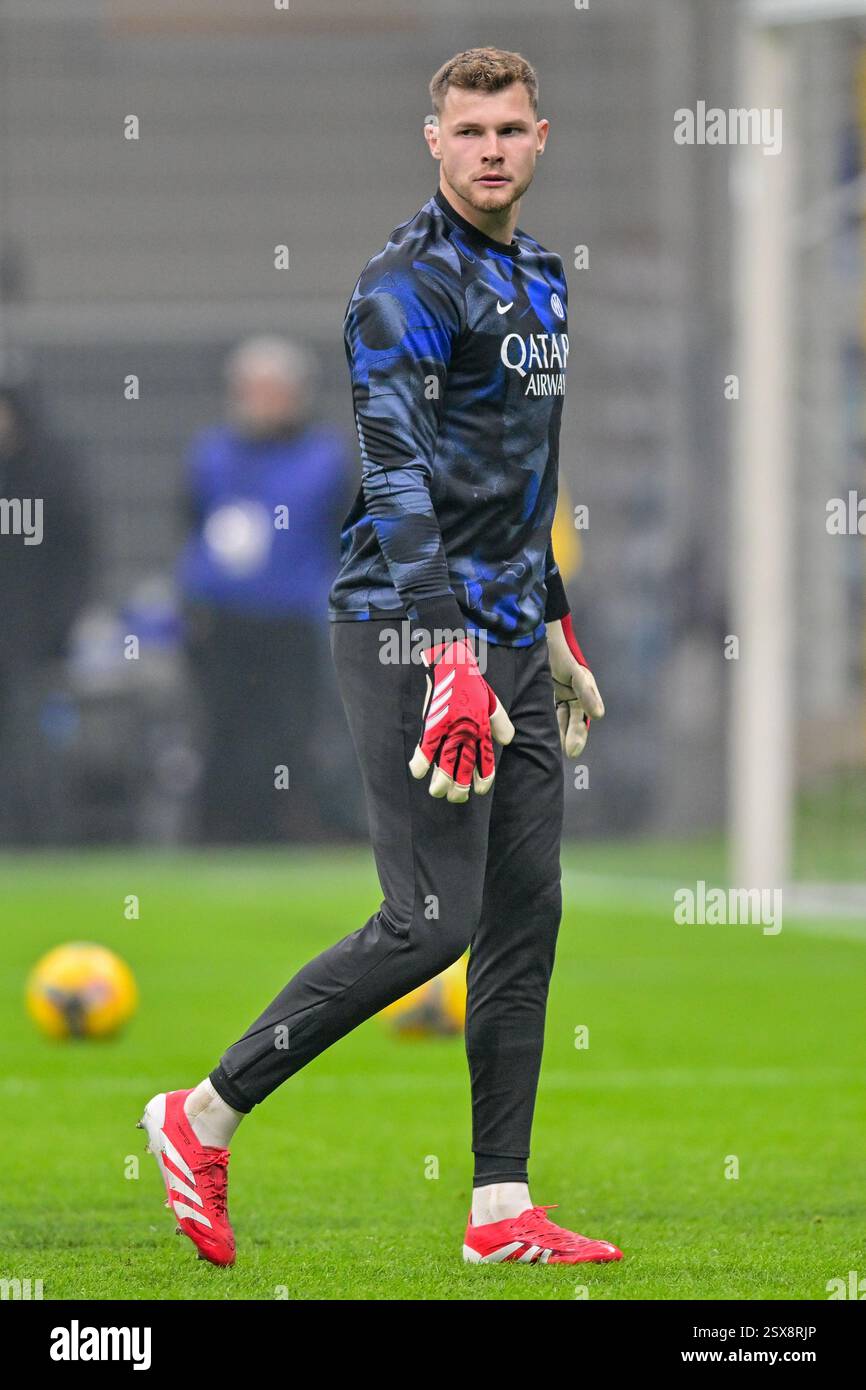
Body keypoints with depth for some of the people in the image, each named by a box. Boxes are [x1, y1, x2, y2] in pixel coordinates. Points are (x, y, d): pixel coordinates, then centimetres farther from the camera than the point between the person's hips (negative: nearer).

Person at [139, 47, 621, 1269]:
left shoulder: (538, 277, 16)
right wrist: (450, 656, -30)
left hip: (507, 631, 9)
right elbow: (398, 475, -21)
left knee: (526, 916, 6)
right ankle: (204, 1119, -1)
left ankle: (503, 1210, 9)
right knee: (430, 923, -12)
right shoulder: (409, 284, -12)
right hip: (417, 631, -9)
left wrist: (555, 631, 27)